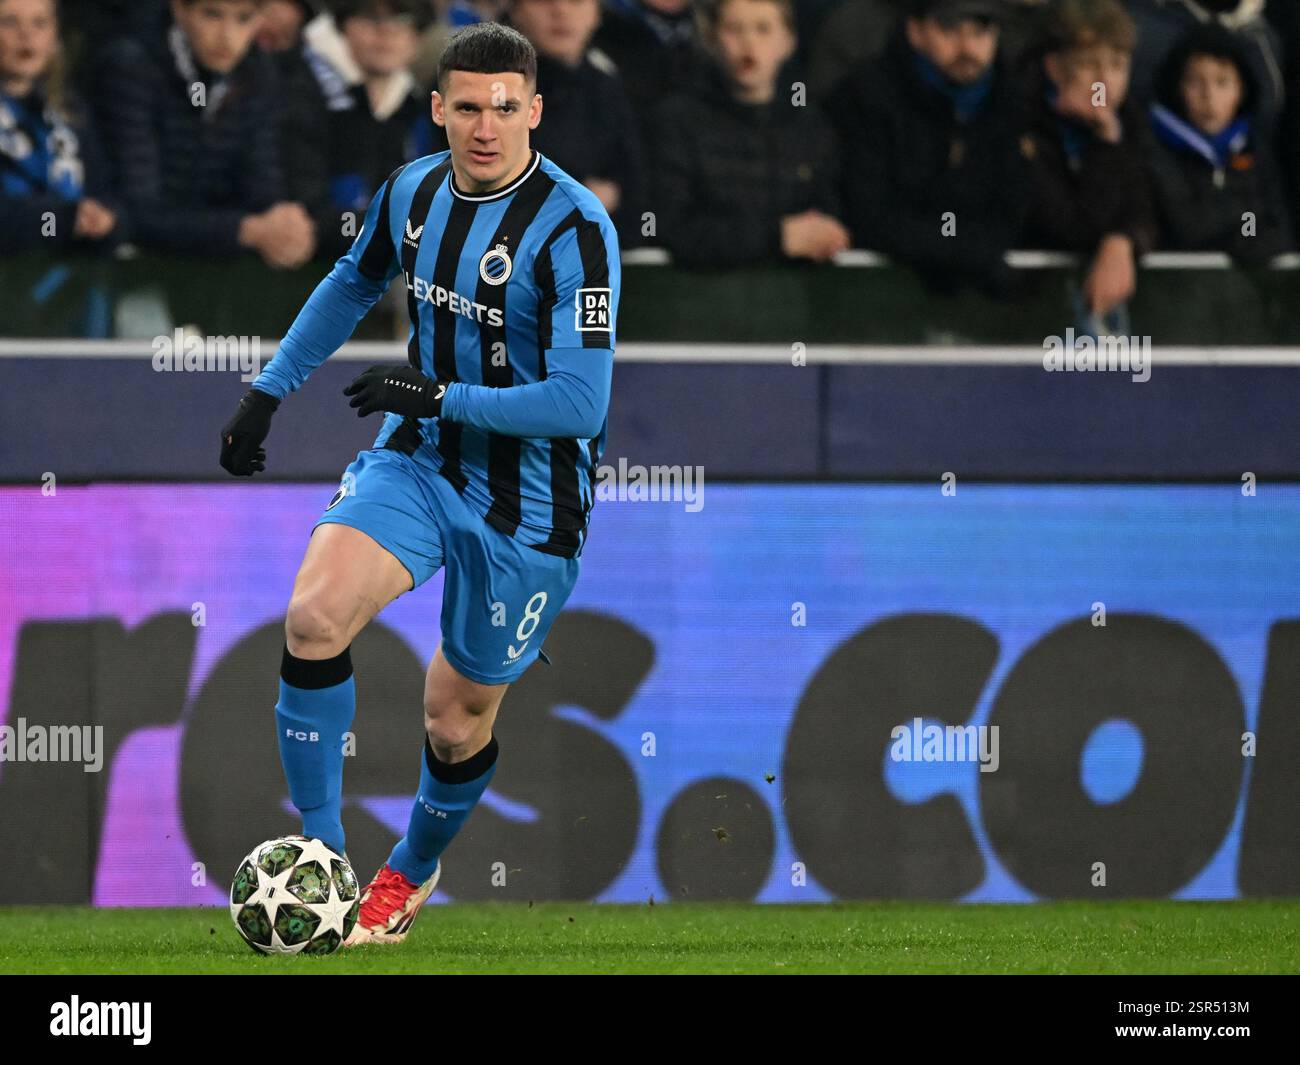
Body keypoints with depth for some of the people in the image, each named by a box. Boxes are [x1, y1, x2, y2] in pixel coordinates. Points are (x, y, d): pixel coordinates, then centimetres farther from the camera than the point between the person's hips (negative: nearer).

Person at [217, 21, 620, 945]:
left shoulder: (573, 228, -21)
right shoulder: (413, 192, -2)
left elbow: (580, 402, -25)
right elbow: (354, 285, 21)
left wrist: (439, 395, -23)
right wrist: (267, 394, 20)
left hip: (526, 503, -4)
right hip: (417, 460, 4)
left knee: (457, 719, 7)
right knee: (315, 613, -23)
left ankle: (411, 870, 40)